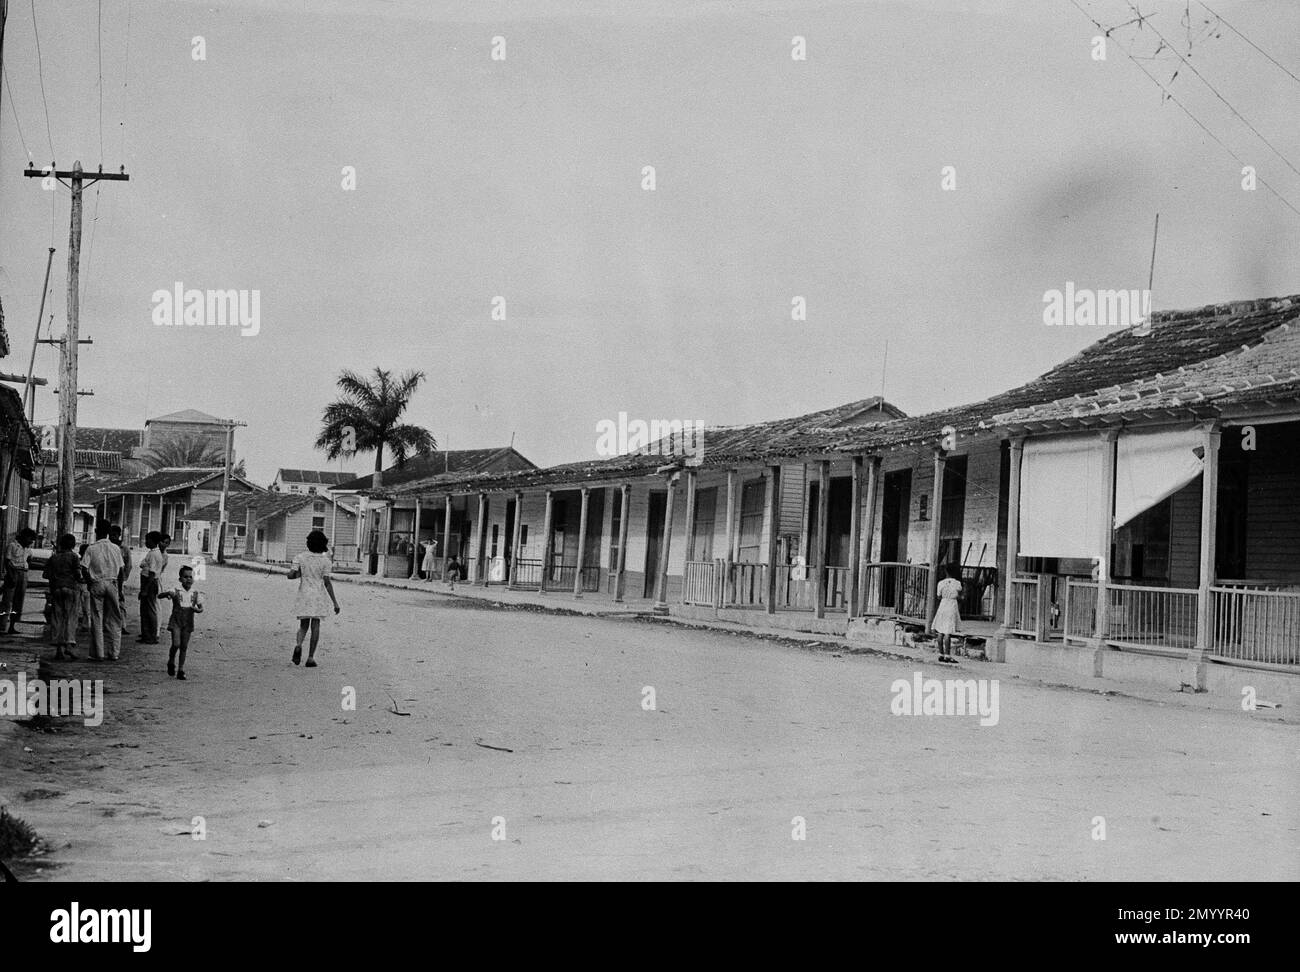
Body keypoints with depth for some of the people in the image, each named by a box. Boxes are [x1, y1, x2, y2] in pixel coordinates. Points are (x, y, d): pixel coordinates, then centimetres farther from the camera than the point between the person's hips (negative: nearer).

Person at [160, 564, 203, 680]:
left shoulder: (195, 593, 2)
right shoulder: (176, 591, -7)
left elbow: (201, 607, 7)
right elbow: (159, 596, -14)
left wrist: (197, 610, -17)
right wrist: (168, 593, -34)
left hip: (188, 623, 3)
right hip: (176, 622, -3)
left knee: (184, 647, 5)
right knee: (176, 644, -12)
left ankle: (181, 670, 12)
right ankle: (171, 663, 16)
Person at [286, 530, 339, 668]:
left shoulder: (300, 558, -1)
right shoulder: (325, 561, -6)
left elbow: (290, 575, -7)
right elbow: (327, 583, -10)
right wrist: (335, 602, -7)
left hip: (304, 595, 2)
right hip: (319, 596, -1)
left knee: (303, 625, 13)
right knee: (315, 625, 6)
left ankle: (298, 645, -17)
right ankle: (310, 657, 3)